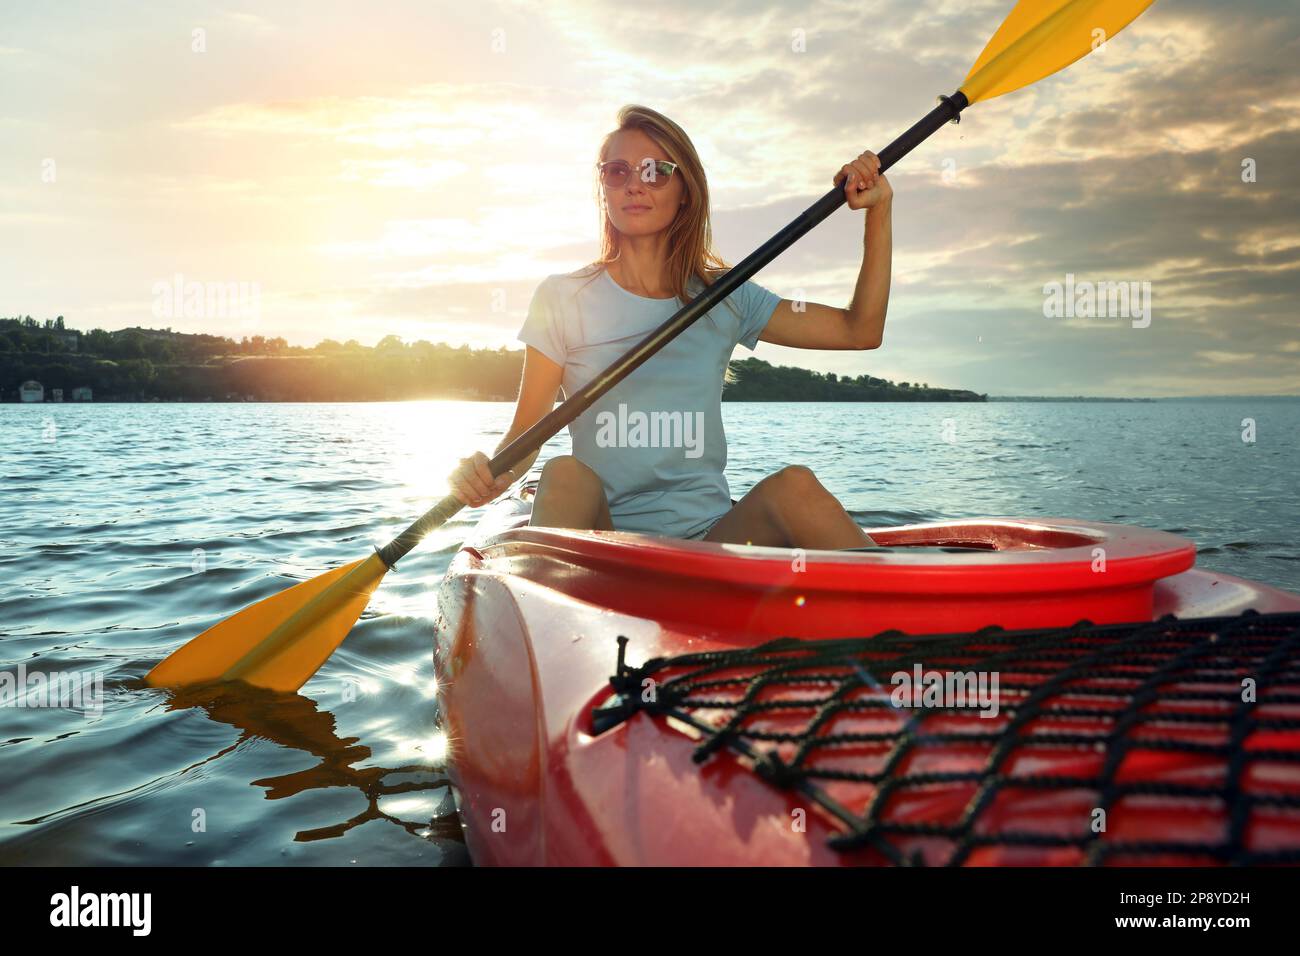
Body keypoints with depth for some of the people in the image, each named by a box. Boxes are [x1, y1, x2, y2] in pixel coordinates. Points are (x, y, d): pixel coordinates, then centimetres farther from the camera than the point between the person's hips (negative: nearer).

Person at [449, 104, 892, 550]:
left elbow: (860, 330, 11)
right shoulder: (562, 298, 2)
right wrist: (486, 475, -23)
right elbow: (523, 436, -1)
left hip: (712, 533, 2)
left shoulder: (725, 299, 10)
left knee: (793, 484, -27)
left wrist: (879, 209, 4)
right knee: (566, 474, -33)